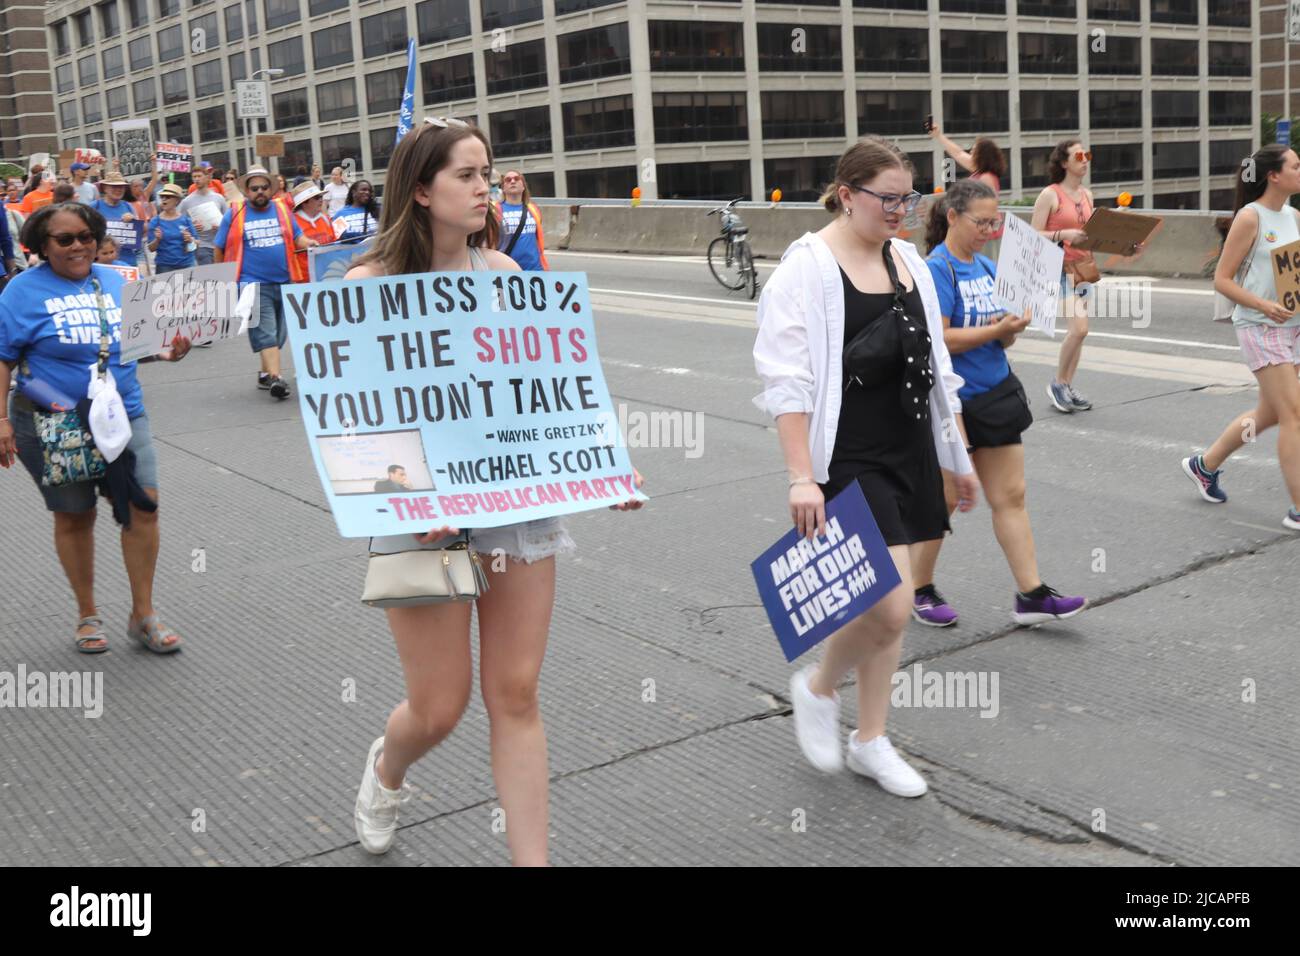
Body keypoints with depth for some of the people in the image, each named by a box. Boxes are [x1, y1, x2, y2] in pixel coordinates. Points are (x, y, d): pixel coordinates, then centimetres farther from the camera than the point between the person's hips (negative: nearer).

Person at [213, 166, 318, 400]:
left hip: (284, 282, 4)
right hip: (254, 284, -4)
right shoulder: (234, 215, 3)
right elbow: (219, 249, 8)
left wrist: (310, 244, -11)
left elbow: (298, 238, 10)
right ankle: (275, 378, -20)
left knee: (279, 333, 12)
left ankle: (266, 374, 27)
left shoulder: (282, 210, 11)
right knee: (265, 333, -14)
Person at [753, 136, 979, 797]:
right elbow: (787, 381, -16)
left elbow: (935, 366, 17)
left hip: (910, 454, 8)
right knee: (892, 607, -13)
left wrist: (958, 457, 18)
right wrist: (802, 477, -22)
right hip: (848, 462, -7)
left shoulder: (908, 261, 11)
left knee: (890, 604, 12)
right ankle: (817, 689, 16)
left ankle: (870, 742, 27)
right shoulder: (808, 267, -11)